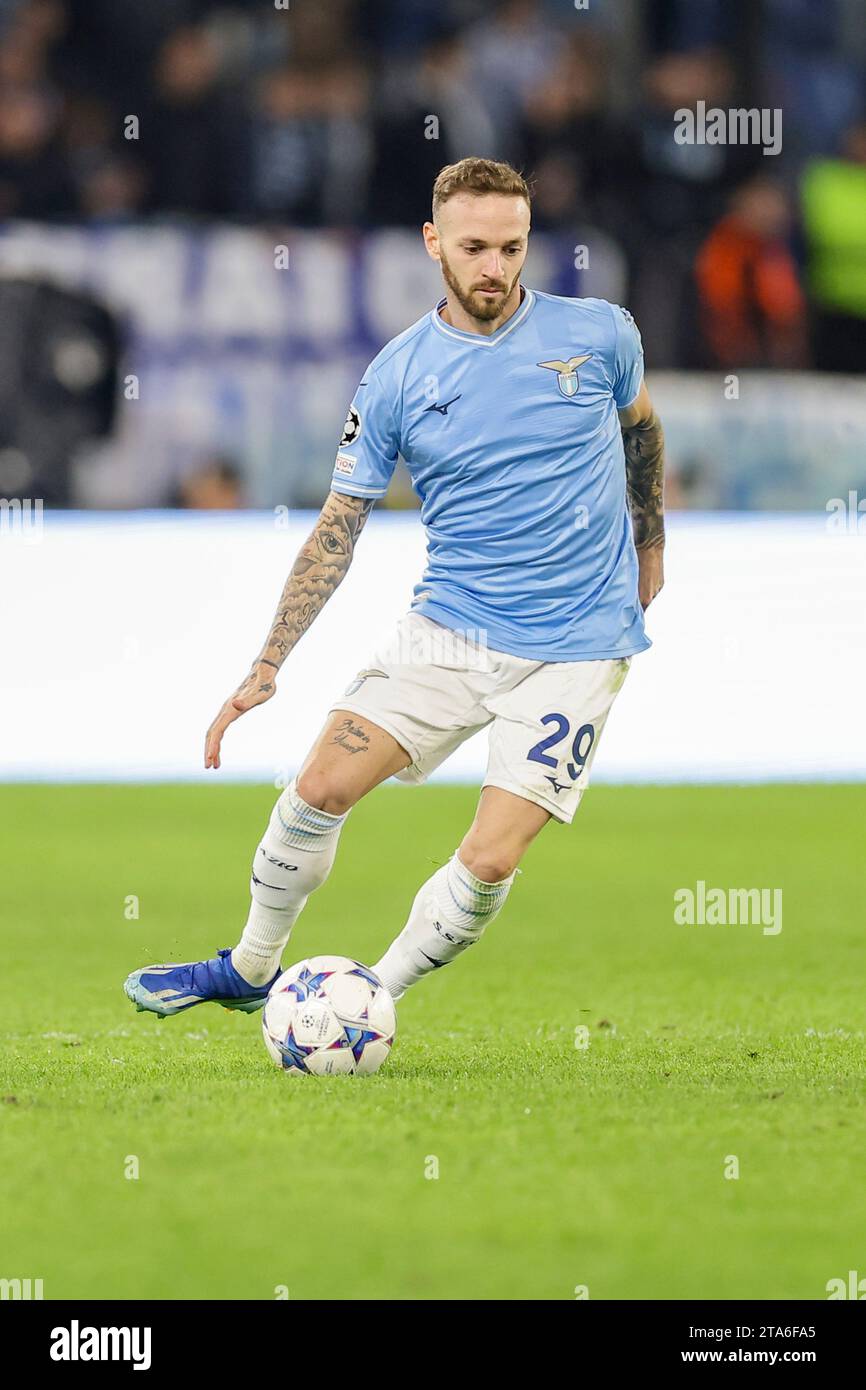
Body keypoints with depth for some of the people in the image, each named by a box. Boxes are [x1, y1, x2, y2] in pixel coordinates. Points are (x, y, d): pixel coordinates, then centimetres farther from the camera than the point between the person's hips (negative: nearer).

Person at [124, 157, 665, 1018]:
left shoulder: (598, 334, -4)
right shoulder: (397, 378, -3)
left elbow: (638, 425, 19)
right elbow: (338, 528, 1)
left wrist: (650, 549, 26)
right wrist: (267, 667, -6)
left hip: (575, 648, -2)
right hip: (448, 628, 2)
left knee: (489, 863, -13)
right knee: (320, 786, -7)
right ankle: (250, 970, 18)